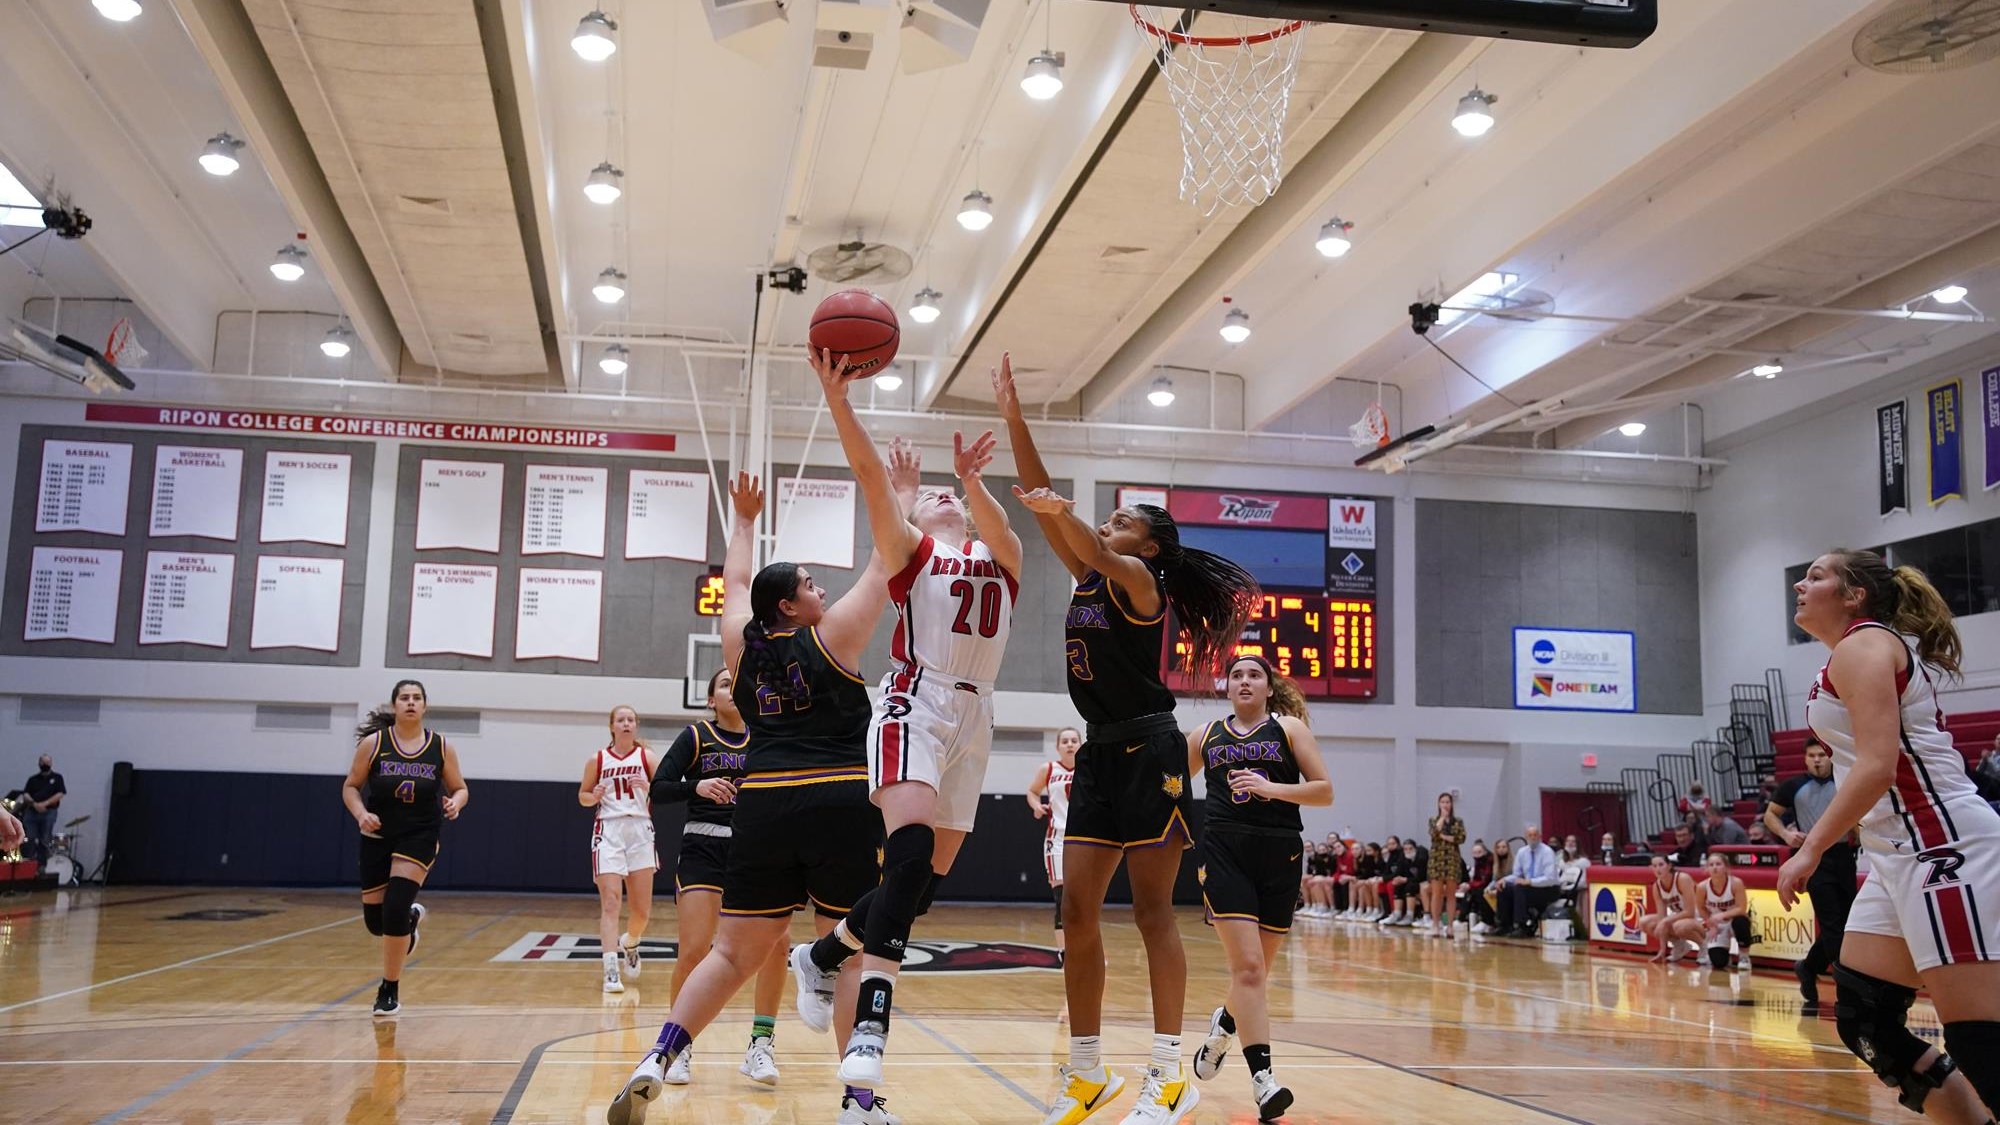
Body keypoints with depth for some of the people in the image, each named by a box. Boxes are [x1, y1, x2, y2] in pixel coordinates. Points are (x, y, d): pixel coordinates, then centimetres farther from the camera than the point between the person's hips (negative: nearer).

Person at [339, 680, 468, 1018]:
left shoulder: (441, 747, -3)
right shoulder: (373, 743, -5)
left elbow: (460, 789, 7)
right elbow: (350, 787, 2)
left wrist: (455, 803, -16)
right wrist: (361, 814, -16)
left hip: (419, 837, -2)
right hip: (378, 836, 2)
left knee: (395, 911, -17)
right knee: (375, 921, 7)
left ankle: (390, 991, 0)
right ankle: (412, 916, 45)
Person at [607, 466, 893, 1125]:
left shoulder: (743, 643, 11)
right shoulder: (831, 637, 0)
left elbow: (734, 584, 29)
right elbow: (883, 569, 7)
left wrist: (744, 520, 42)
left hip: (763, 811, 4)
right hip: (840, 807, -4)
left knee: (734, 952, 11)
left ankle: (656, 1061, -2)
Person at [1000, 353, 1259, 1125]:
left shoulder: (1141, 581, -6)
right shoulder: (1091, 580, 14)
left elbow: (1097, 552, -29)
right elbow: (1041, 501, 10)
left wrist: (1061, 512, -47)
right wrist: (1013, 417, 5)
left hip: (1149, 753, -8)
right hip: (1100, 752, 8)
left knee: (1152, 912, -5)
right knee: (1077, 913, 5)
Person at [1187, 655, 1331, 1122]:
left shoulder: (1288, 728, 7)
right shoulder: (1205, 736, 12)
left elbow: (1324, 791, 0)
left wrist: (1272, 788, -13)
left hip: (1279, 857, 1)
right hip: (1225, 854, -1)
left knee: (1256, 970, 9)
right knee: (1247, 967, -15)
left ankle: (1223, 1026, 40)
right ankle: (1262, 1078, -16)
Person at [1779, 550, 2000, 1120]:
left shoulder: (1862, 645, -7)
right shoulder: (1881, 646, 22)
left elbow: (1878, 766, -19)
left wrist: (1811, 849, -18)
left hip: (1944, 848, -10)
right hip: (1900, 856, 10)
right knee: (1864, 1020, 8)